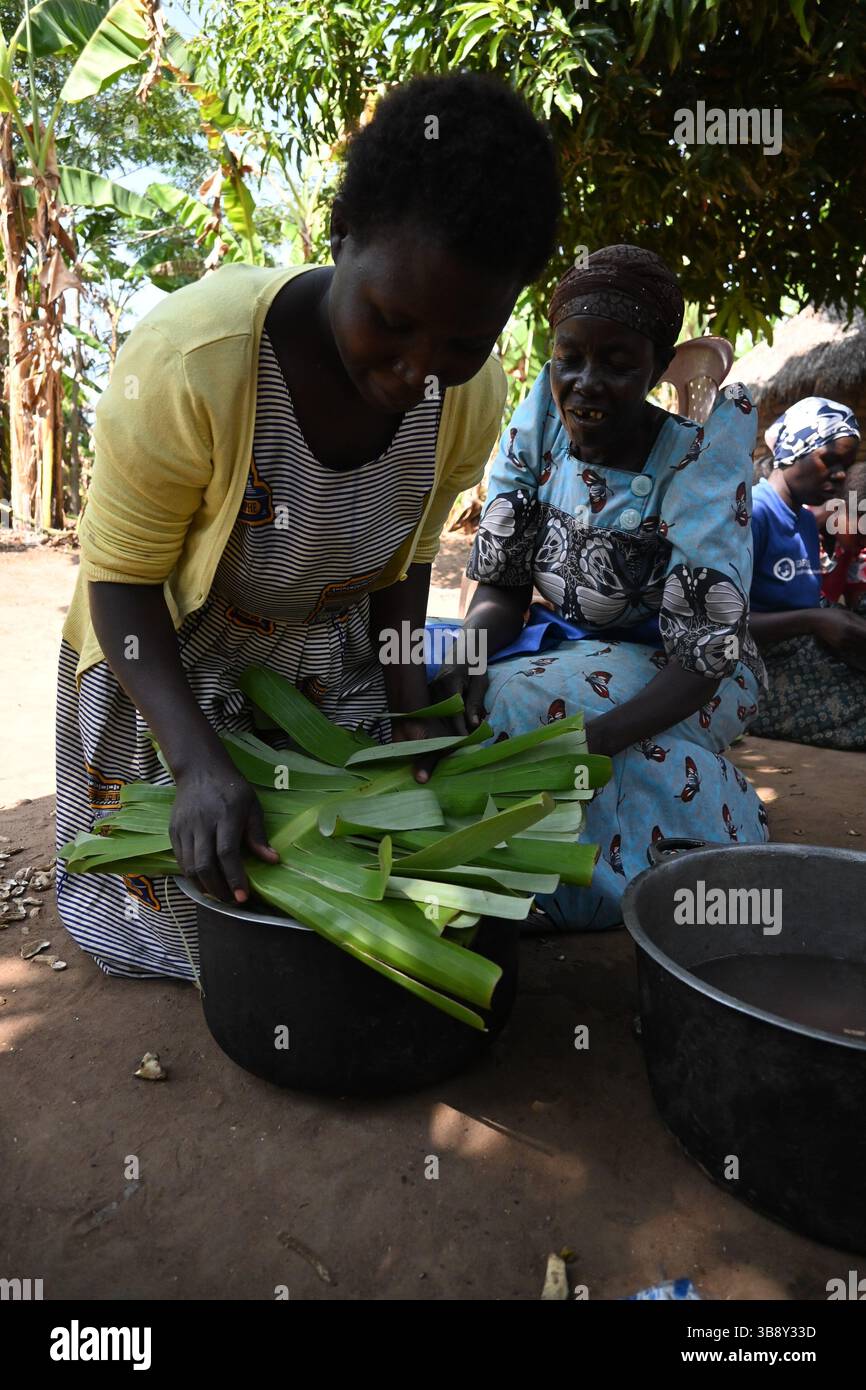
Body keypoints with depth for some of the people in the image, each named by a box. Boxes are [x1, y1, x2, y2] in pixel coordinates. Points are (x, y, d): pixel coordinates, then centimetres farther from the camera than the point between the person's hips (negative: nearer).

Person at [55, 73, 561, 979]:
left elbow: (403, 557, -2)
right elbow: (121, 578, -23)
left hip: (329, 657, 4)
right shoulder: (189, 362, -35)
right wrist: (201, 762, -34)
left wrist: (409, 707, -11)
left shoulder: (474, 394, -20)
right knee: (193, 894, 5)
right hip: (167, 659, -3)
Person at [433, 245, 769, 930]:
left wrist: (595, 737, -43)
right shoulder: (539, 430, -10)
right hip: (575, 643, 5)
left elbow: (702, 660, -27)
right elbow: (502, 585, -7)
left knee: (520, 699, -30)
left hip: (687, 674, -4)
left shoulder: (697, 462, -24)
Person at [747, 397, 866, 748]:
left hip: (808, 660, 9)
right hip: (764, 674, -9)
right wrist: (815, 622, -24)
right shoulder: (752, 513, -14)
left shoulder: (808, 520, 15)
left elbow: (803, 605, 16)